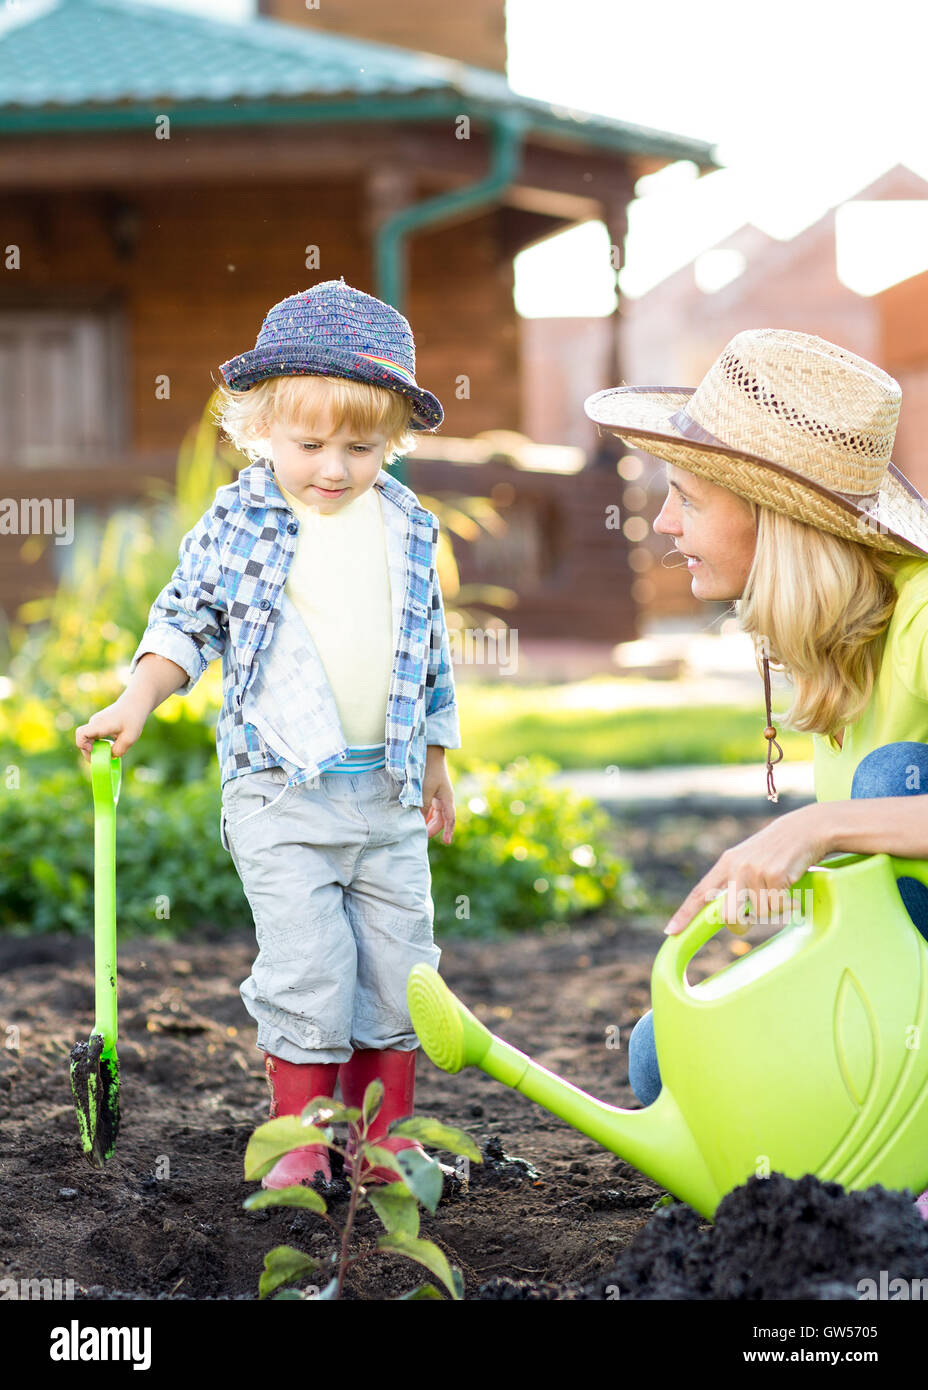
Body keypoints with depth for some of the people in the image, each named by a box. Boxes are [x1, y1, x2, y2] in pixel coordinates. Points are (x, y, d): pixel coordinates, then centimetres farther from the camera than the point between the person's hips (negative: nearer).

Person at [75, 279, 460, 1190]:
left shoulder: (408, 527, 4)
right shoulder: (239, 521, -4)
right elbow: (186, 619, 3)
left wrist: (434, 765, 17)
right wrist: (137, 701, -11)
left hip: (389, 789, 4)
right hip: (279, 784, -4)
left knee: (396, 962, 8)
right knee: (306, 964, -7)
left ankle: (384, 1136, 21)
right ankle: (301, 1140, 7)